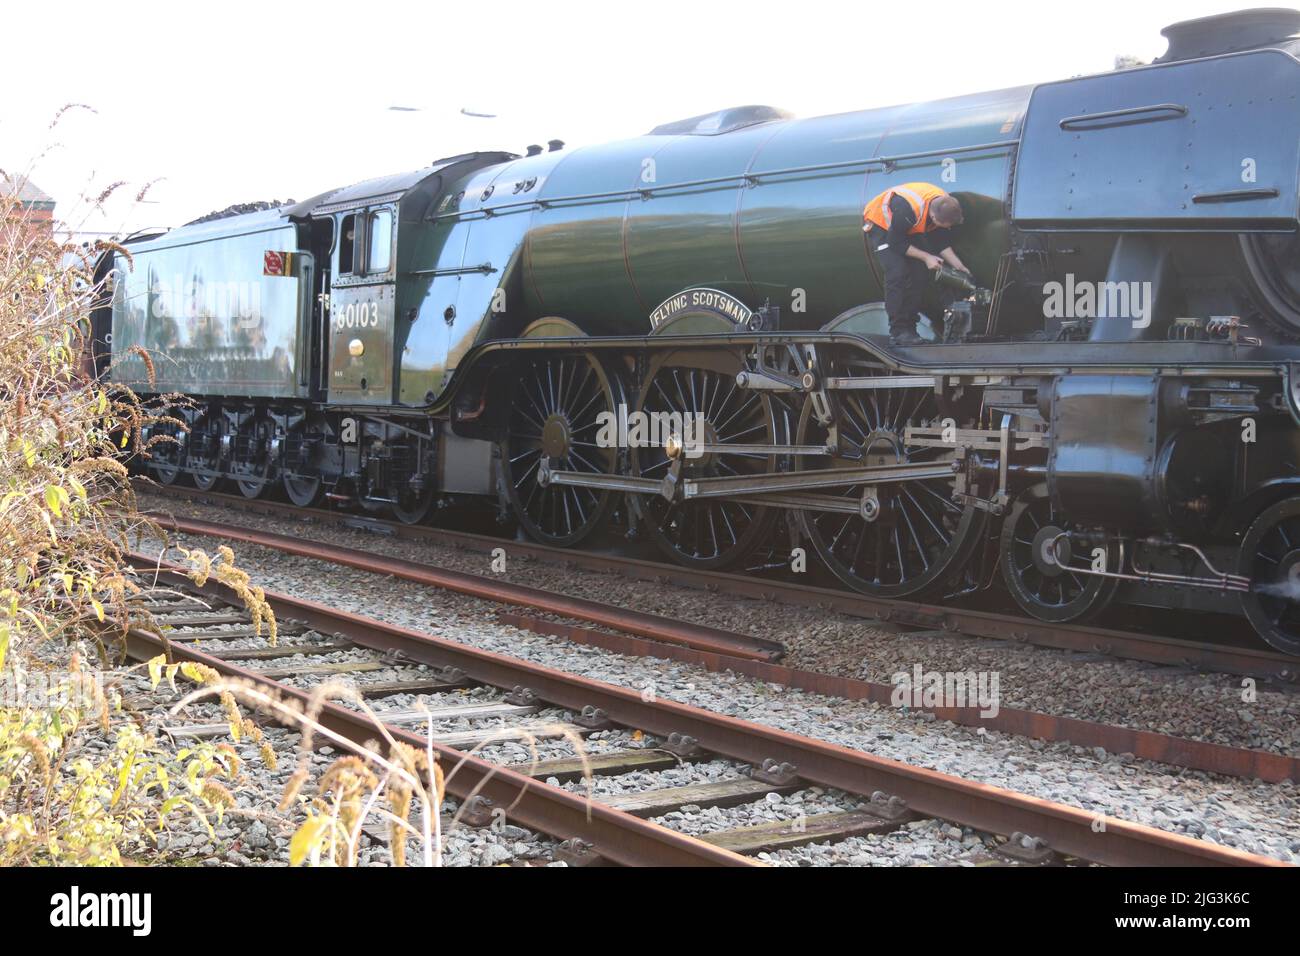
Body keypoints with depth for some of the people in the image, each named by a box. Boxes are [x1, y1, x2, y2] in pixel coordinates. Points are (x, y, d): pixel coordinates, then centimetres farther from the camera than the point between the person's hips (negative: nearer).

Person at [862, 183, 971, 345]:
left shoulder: (945, 206, -19)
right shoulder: (907, 209, -42)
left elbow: (942, 242, -5)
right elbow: (896, 243, -29)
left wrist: (958, 265, -13)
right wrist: (926, 257, -26)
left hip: (907, 229, 7)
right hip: (879, 223, -7)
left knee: (920, 272, -4)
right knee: (898, 272, -22)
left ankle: (909, 328, 2)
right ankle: (898, 332, -19)